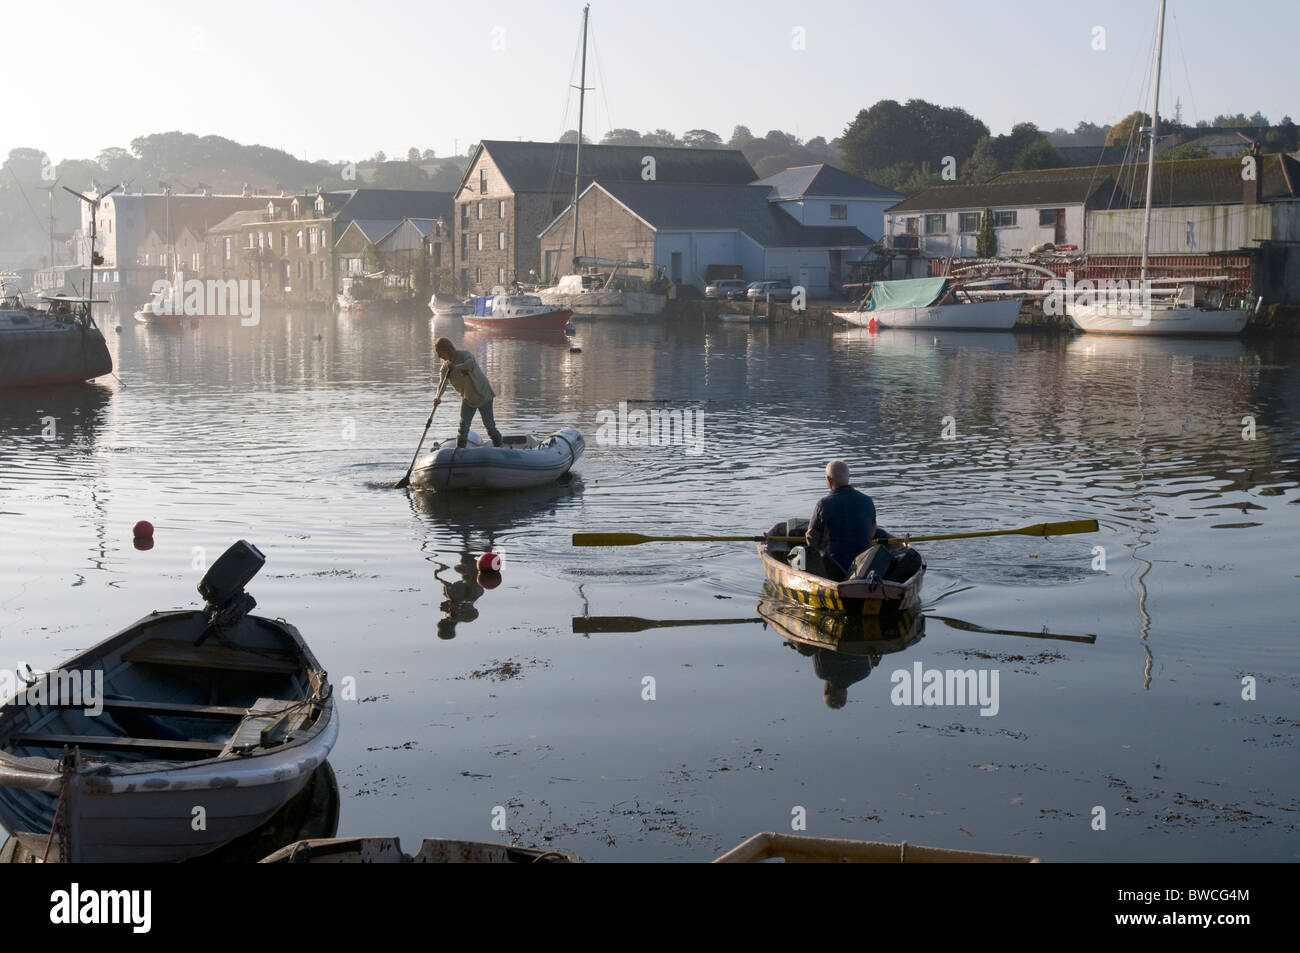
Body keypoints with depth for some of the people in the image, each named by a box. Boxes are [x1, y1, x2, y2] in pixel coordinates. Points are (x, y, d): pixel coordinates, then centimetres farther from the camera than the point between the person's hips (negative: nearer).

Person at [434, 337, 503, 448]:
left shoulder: (464, 355, -21)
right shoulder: (446, 366, -5)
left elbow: (470, 363, -45)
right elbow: (442, 381, -20)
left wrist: (457, 367, -67)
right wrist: (438, 397, -41)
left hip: (483, 394, -5)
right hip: (467, 398, 5)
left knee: (489, 424, -2)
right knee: (463, 425, -5)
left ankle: (499, 447, 15)